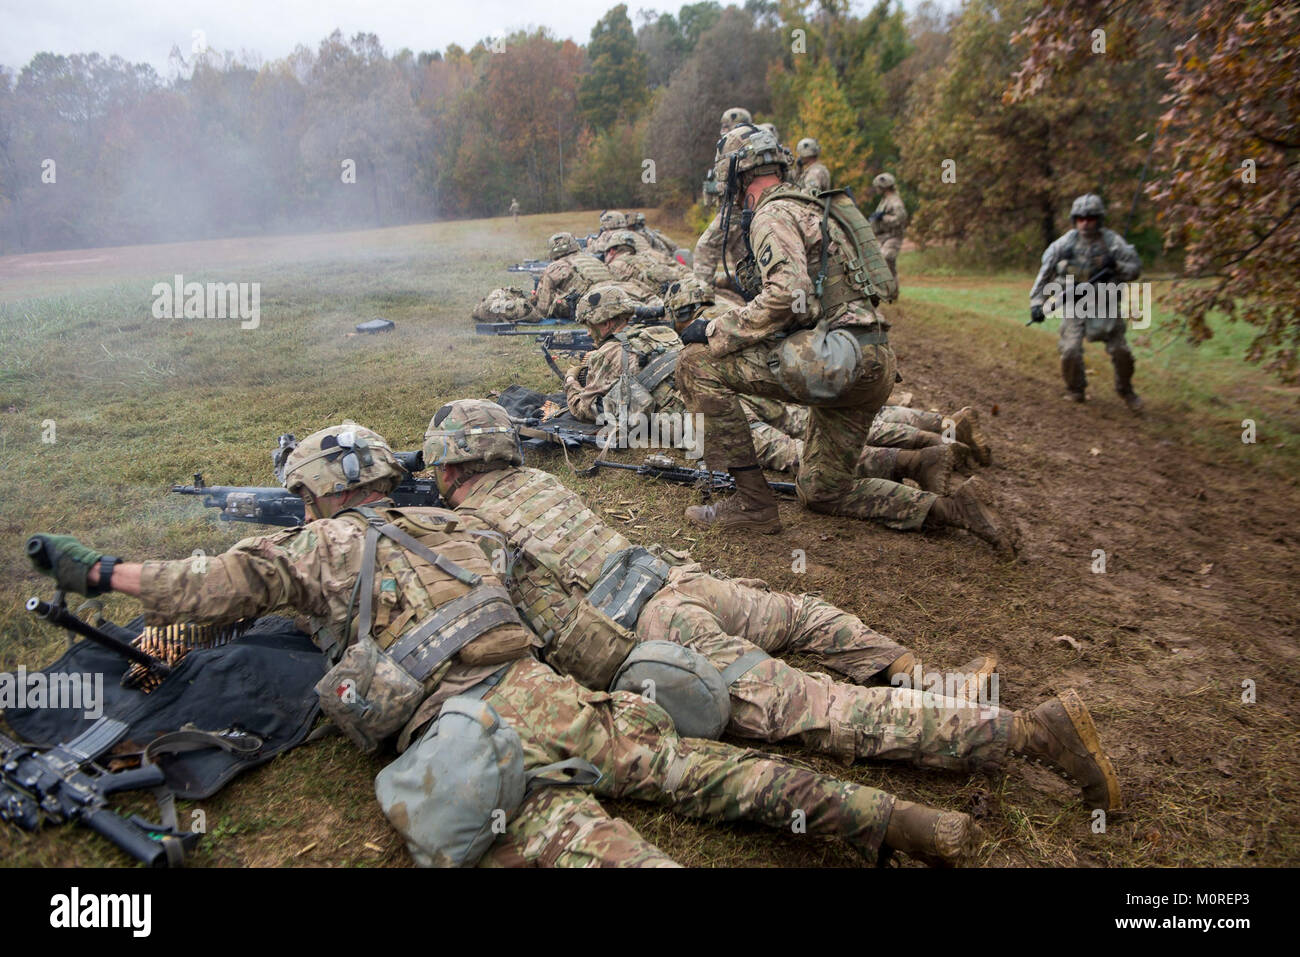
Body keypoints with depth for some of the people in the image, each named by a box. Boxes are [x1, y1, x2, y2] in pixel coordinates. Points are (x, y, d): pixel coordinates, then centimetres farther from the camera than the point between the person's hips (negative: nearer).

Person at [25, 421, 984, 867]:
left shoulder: (327, 543, 13)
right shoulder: (444, 524, 29)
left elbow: (215, 585, 17)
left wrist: (99, 569, 33)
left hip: (455, 747, -6)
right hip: (540, 694, 6)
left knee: (590, 845, -21)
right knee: (703, 768, 7)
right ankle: (885, 816, -1)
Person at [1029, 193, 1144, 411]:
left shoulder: (1111, 241, -4)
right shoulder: (1065, 243, -4)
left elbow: (1135, 268, -2)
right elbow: (1045, 274, 2)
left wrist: (1116, 266, -22)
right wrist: (1036, 303, -5)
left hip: (1104, 305, 0)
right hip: (1074, 305, 0)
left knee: (1120, 350, -3)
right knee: (1070, 350, -12)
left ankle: (1126, 391, 22)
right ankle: (1075, 390, 15)